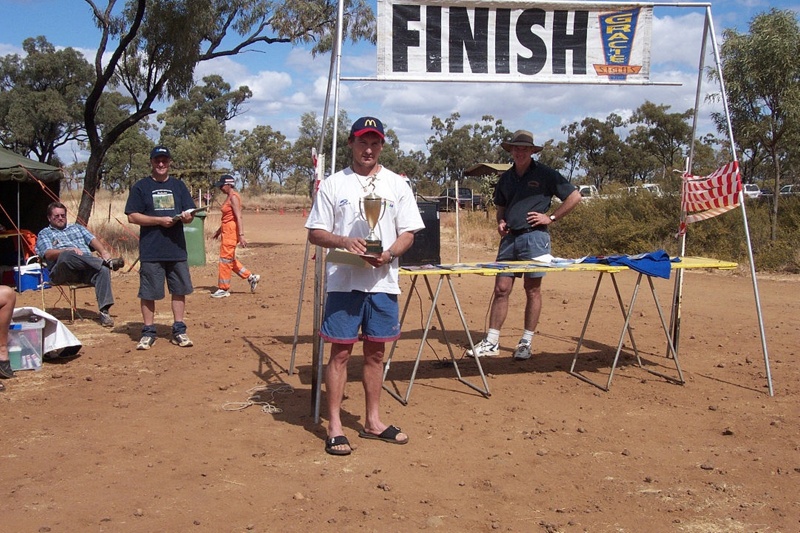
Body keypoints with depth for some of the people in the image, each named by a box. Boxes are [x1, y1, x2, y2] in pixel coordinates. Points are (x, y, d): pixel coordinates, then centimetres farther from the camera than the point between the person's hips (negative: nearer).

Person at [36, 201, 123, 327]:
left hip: (88, 269, 3)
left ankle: (104, 312, -42)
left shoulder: (77, 228, 34)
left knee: (103, 270, -33)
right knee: (67, 255, -39)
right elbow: (48, 254, 1)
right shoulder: (44, 234, 22)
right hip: (62, 272, -3)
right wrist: (68, 250, -18)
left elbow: (93, 240, 17)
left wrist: (104, 252, -6)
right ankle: (107, 261, -39)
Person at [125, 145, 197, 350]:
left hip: (177, 249, 3)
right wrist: (160, 220, -14)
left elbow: (190, 213, 11)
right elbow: (132, 216, -3)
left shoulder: (179, 185, 13)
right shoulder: (141, 187, 3)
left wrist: (187, 216, -13)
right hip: (150, 251, -3)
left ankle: (179, 330, 15)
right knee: (148, 292, 1)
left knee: (179, 289, 6)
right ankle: (148, 332, 11)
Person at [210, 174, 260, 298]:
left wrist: (241, 235, -27)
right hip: (227, 231, 10)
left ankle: (223, 289, 5)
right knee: (230, 259, 15)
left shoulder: (233, 197, -16)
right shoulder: (229, 197, 14)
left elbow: (239, 217, -22)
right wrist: (219, 230, 29)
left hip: (232, 231, -10)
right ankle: (251, 277, 21)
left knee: (226, 259, -3)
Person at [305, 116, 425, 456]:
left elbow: (408, 233, 7)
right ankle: (335, 426, 8)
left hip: (383, 281, 2)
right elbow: (315, 233, 2)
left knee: (376, 351, 10)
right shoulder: (333, 184, 3)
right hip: (344, 281, -2)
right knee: (340, 351, 0)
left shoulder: (397, 185, 9)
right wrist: (344, 241, -18)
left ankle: (373, 421, 23)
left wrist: (388, 253, -13)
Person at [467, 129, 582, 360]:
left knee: (532, 290, 2)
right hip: (509, 238, 5)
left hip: (534, 237, -5)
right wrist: (500, 222, 6)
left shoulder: (544, 174, -1)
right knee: (501, 289, 2)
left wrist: (551, 217, -6)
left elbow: (574, 196, -2)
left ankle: (526, 343, 12)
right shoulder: (506, 178, 14)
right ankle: (491, 342, 6)